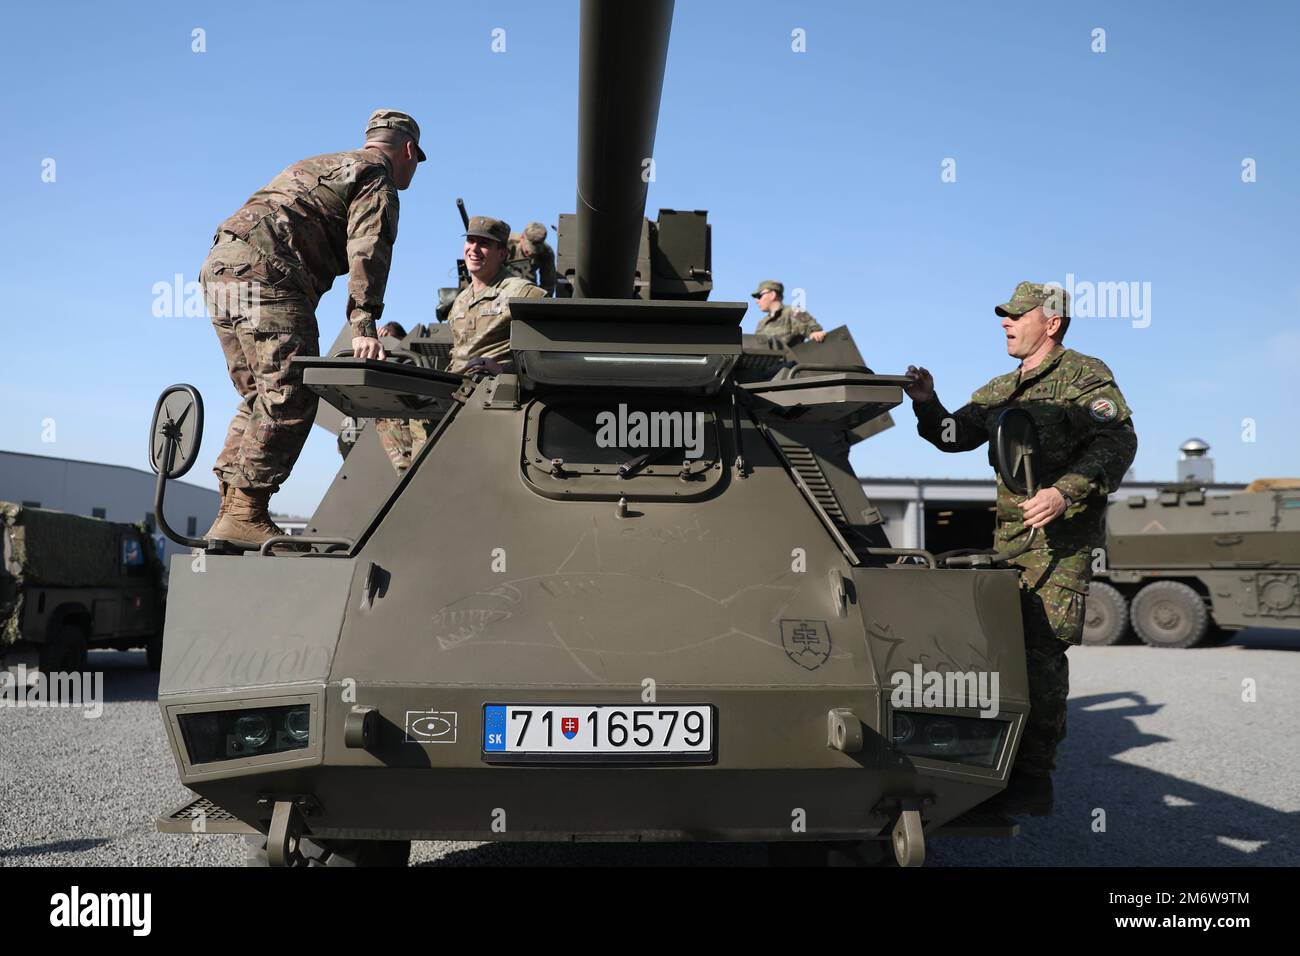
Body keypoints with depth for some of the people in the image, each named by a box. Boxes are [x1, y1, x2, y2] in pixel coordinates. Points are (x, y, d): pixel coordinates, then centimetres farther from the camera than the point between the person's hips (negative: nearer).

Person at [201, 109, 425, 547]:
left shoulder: (323, 165, 34)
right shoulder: (377, 176, 5)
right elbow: (366, 250, -12)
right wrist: (363, 327, -22)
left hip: (219, 267, 10)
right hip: (262, 269, -9)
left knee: (262, 396, 11)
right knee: (289, 394, -12)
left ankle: (230, 512, 9)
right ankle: (245, 513, -17)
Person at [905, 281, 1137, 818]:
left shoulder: (1084, 376, -1)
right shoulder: (999, 391, 21)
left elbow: (1117, 441, -12)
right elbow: (955, 435, 21)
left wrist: (1066, 491, -26)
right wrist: (926, 403, 2)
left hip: (1061, 537, -7)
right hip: (1008, 536, 7)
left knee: (1041, 652, -10)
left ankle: (1032, 782, -4)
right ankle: (1003, 763, 23)